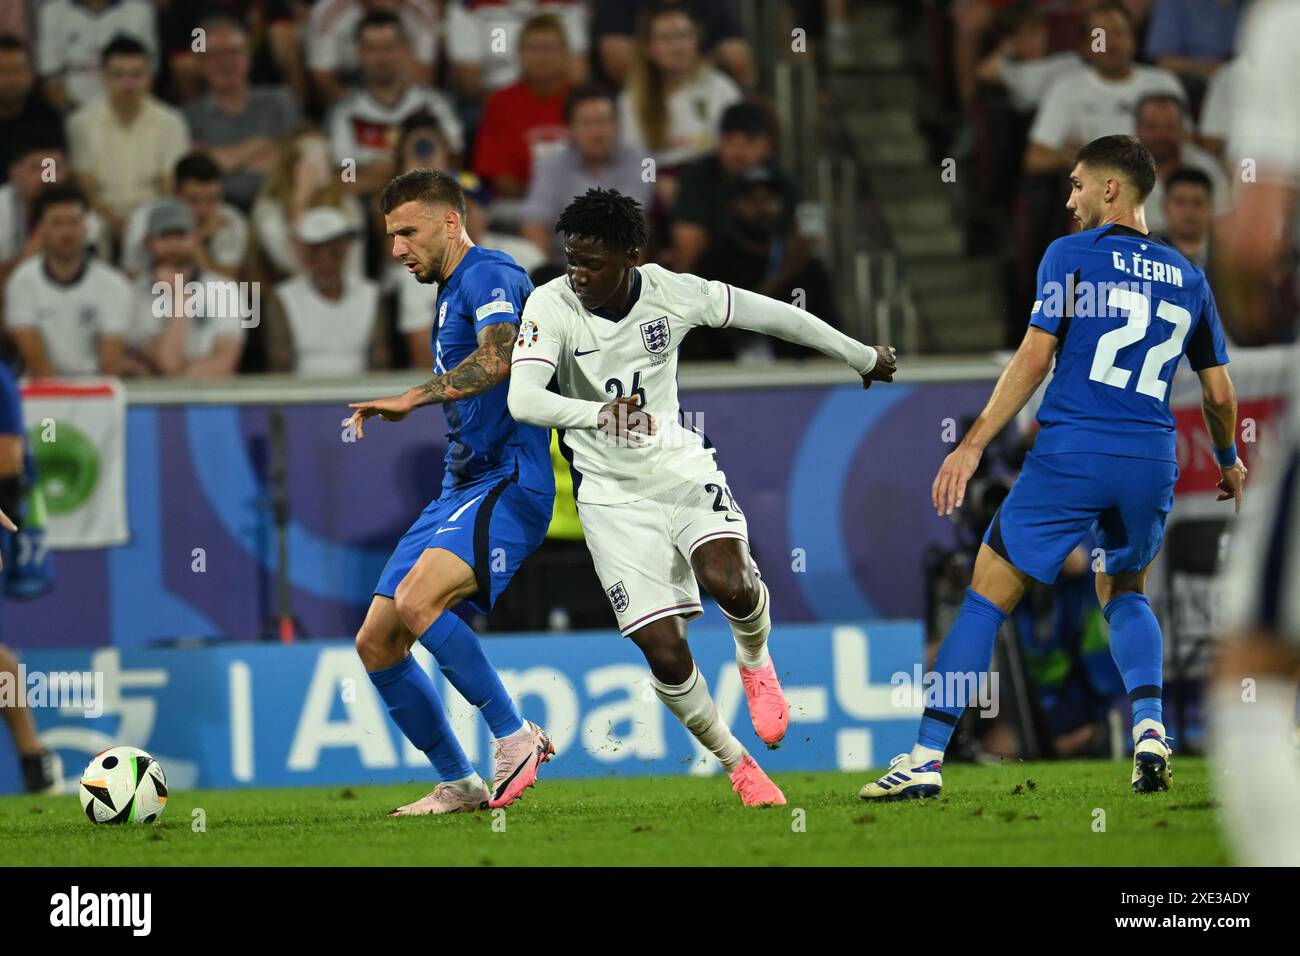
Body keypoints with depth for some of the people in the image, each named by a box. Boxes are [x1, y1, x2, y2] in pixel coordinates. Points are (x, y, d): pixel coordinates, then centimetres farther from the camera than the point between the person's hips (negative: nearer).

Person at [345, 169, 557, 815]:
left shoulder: (488, 275, -10)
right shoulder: (451, 292, 22)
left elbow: (497, 359, -29)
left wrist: (411, 400, -33)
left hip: (505, 484, -10)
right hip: (459, 488, 10)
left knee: (417, 600, -31)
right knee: (376, 642, 3)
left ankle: (517, 738, -19)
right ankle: (457, 785, 11)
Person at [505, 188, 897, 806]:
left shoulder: (671, 293, -10)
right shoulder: (550, 306, -16)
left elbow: (773, 316, 5)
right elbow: (522, 400, -31)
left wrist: (862, 358, 16)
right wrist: (599, 413, -50)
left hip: (681, 466, 1)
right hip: (613, 494, -1)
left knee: (730, 583, -28)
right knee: (664, 654, -10)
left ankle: (755, 661, 9)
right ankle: (736, 766, 15)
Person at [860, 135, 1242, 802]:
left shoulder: (1070, 255, 0)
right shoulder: (1187, 278, 14)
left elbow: (1034, 357, -8)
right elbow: (1219, 393, 16)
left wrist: (973, 445, -8)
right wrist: (1229, 462, 35)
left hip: (1070, 453, -4)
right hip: (1152, 461, 4)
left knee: (987, 596, 2)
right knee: (1124, 593, 27)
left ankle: (927, 756, -4)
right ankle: (1149, 730, 4)